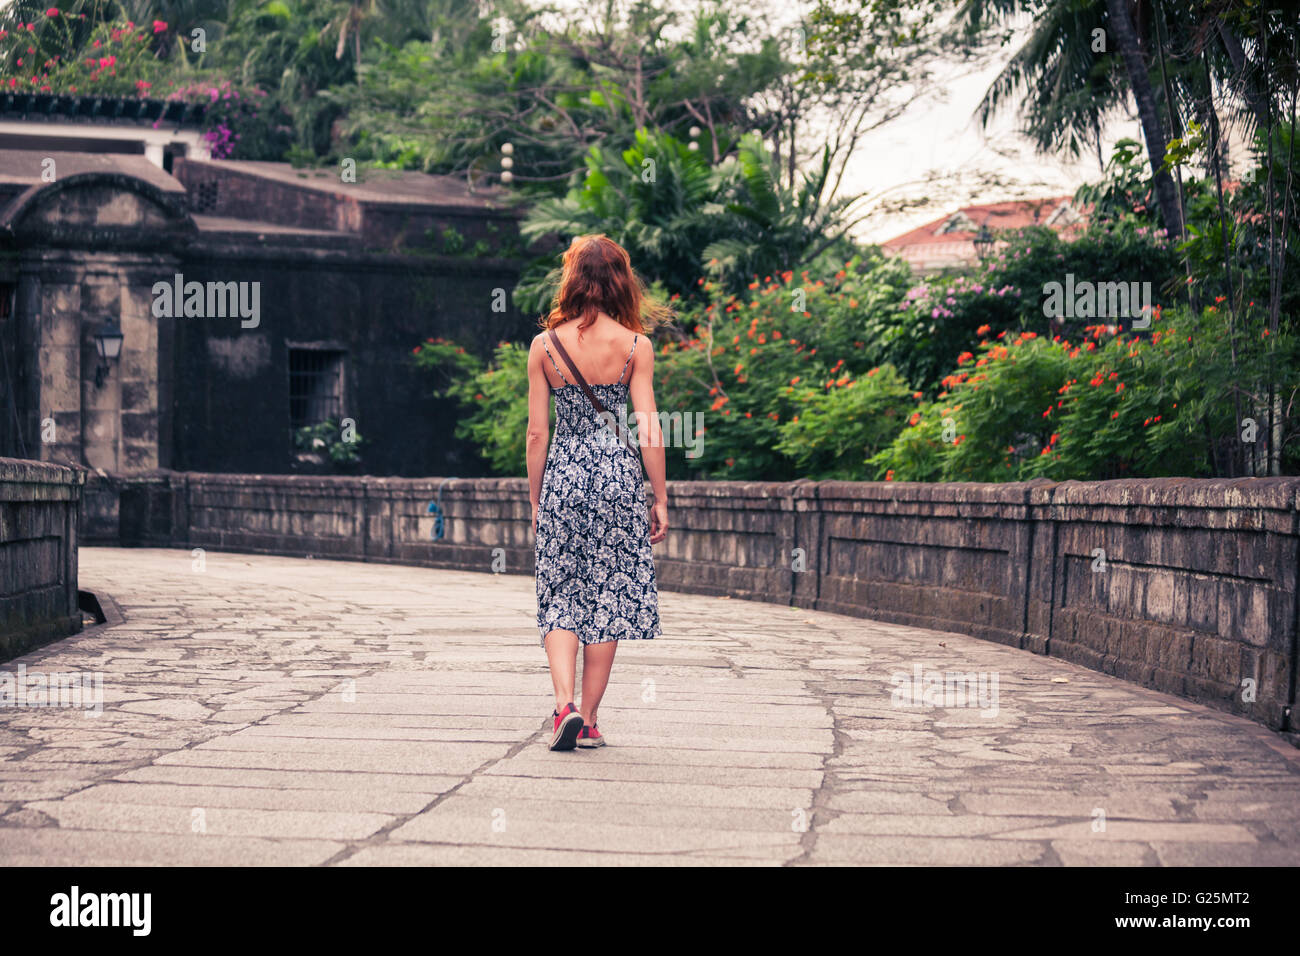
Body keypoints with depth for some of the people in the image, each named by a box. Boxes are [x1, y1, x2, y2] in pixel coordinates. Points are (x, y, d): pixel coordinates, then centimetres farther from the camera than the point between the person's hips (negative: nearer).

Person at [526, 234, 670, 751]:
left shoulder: (544, 345, -1)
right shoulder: (635, 345, -4)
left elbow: (537, 432, 0)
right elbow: (648, 429, -6)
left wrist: (535, 498, 9)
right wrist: (660, 498, 2)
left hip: (562, 476, 0)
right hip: (618, 476, 0)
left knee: (560, 597, 9)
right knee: (608, 596, 9)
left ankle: (565, 705, -10)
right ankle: (589, 721, 12)